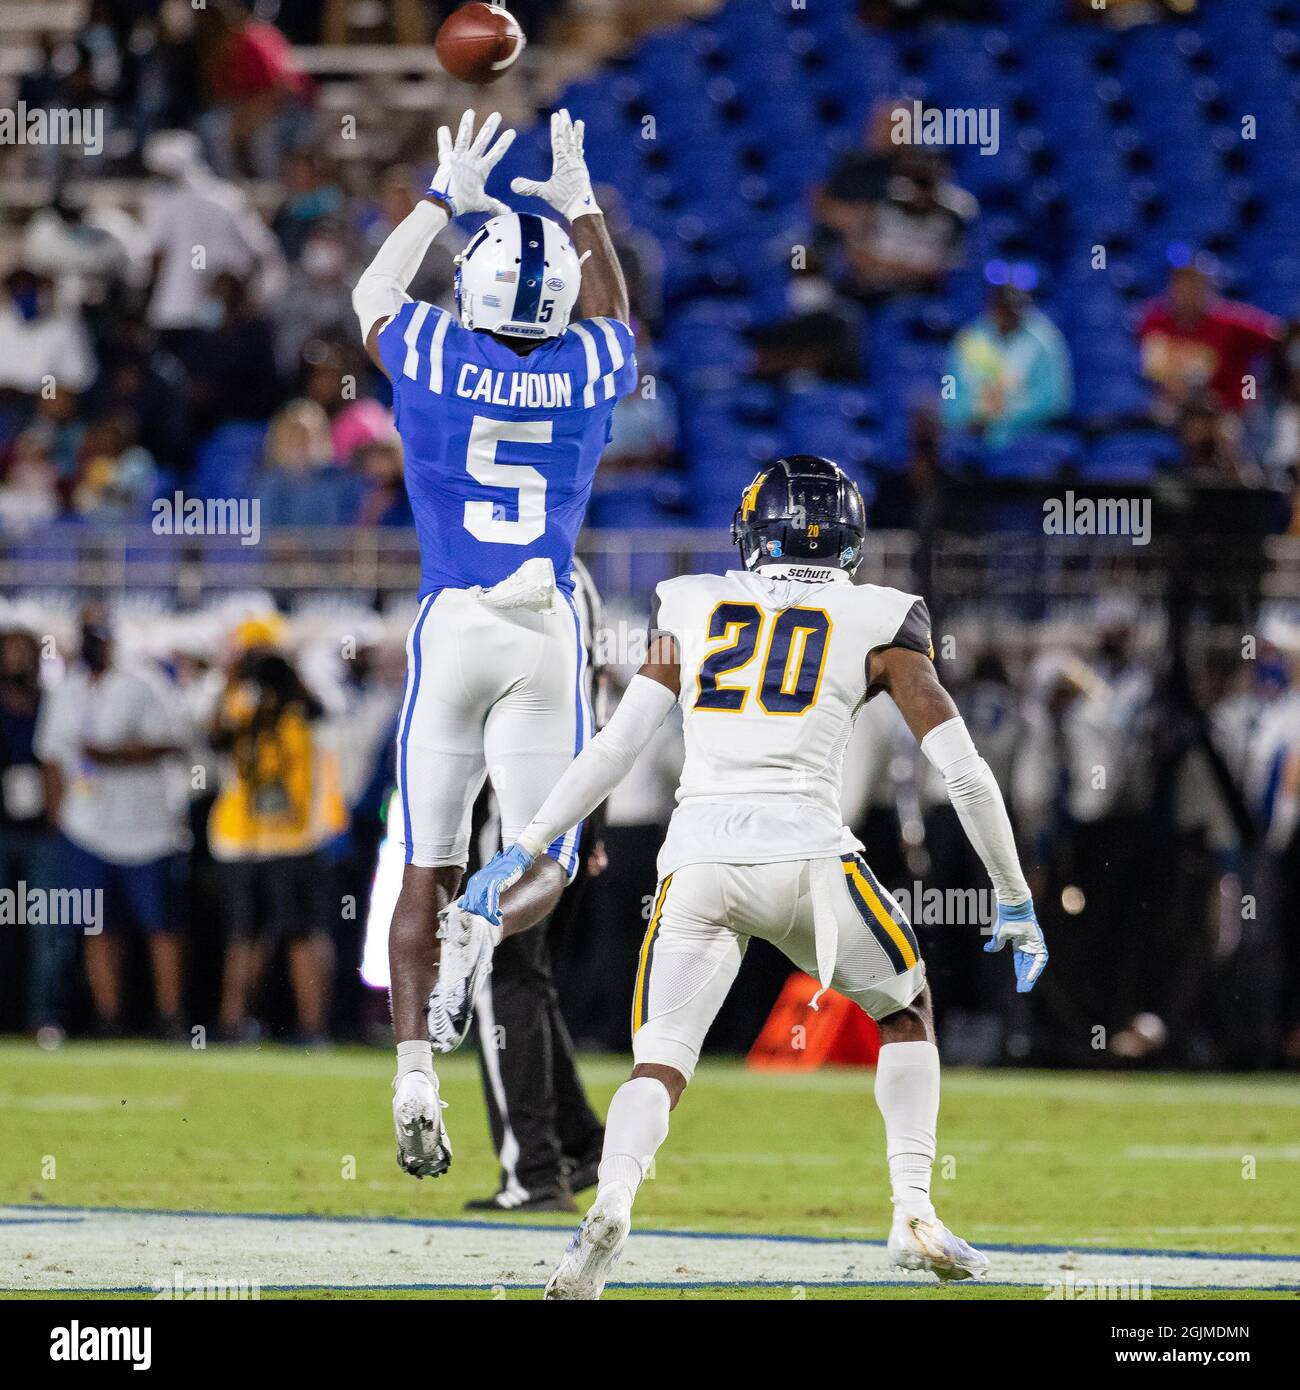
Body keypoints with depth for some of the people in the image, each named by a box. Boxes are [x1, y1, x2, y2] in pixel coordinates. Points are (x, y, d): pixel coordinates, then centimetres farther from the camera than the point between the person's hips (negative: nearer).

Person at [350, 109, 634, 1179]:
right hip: (547, 632, 0)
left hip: (450, 623, 0)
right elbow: (612, 311, 28)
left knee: (429, 873, 7)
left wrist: (445, 200, 32)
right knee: (545, 868, 10)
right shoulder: (590, 370, 1)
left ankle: (415, 1079, -6)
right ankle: (488, 926, -23)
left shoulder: (435, 359, -1)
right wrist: (580, 203, 34)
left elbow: (372, 295, 24)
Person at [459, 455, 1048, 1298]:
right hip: (807, 856, -1)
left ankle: (613, 1201, -28)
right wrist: (1015, 900, 17)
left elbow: (614, 747, 13)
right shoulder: (877, 625, 12)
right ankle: (915, 1214, 11)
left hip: (698, 860, 1)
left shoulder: (696, 609, 18)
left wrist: (526, 851, 19)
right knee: (906, 1010, 23)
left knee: (661, 1065, 3)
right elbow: (964, 771, 8)